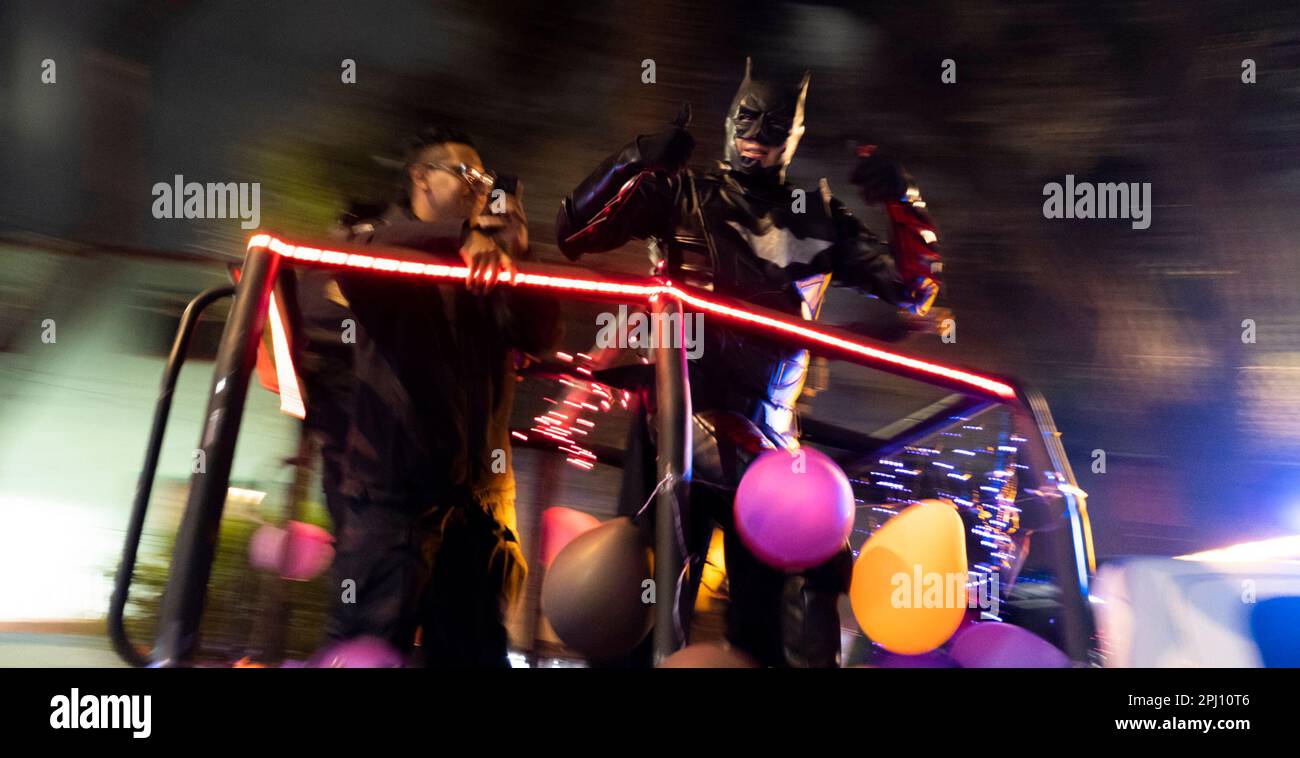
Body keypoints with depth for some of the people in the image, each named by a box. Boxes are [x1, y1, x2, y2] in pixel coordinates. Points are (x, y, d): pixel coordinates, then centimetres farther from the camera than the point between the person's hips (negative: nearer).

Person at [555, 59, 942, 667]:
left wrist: (903, 202, -4)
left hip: (767, 440, 3)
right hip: (679, 426, -2)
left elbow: (914, 289, 11)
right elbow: (574, 233, -3)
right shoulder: (683, 193, 6)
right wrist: (637, 162, -15)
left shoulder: (818, 219, 13)